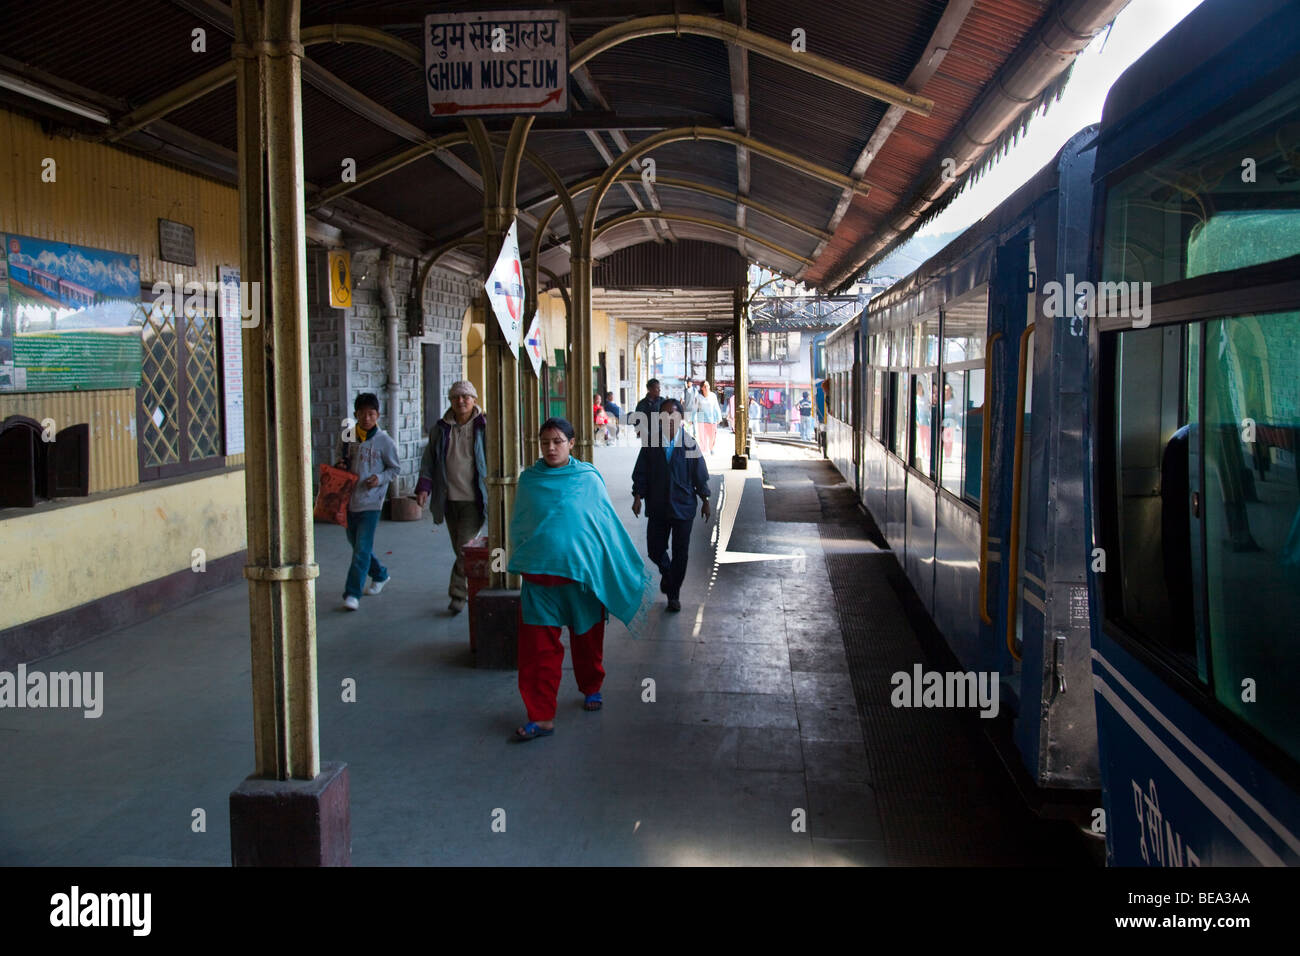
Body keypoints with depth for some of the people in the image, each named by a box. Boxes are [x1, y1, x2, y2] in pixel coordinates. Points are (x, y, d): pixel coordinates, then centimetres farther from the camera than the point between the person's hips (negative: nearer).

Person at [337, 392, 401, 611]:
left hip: (371, 501, -5)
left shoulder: (384, 441, -6)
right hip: (349, 498, 6)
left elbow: (395, 468, 2)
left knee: (362, 547, -9)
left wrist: (380, 478, -15)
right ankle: (379, 574, 40)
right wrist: (341, 466, -4)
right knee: (355, 542, 17)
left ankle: (352, 593, -6)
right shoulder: (348, 437, 5)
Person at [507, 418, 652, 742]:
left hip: (582, 572, 0)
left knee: (587, 638, 15)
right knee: (538, 648, -4)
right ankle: (541, 716, 1)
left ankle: (591, 689, 40)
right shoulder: (529, 480, 3)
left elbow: (609, 524, 4)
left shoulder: (588, 479, -2)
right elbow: (517, 526, 15)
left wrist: (629, 571, 5)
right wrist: (519, 563, 15)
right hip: (539, 575, 1)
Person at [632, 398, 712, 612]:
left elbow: (700, 475, 4)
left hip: (683, 506, -1)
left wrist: (705, 501, 7)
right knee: (655, 549, 6)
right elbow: (641, 473, 3)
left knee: (680, 553, 4)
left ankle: (674, 595, 19)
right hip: (657, 506, 1)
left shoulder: (689, 444, -3)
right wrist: (638, 497, -5)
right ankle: (667, 573, 40)